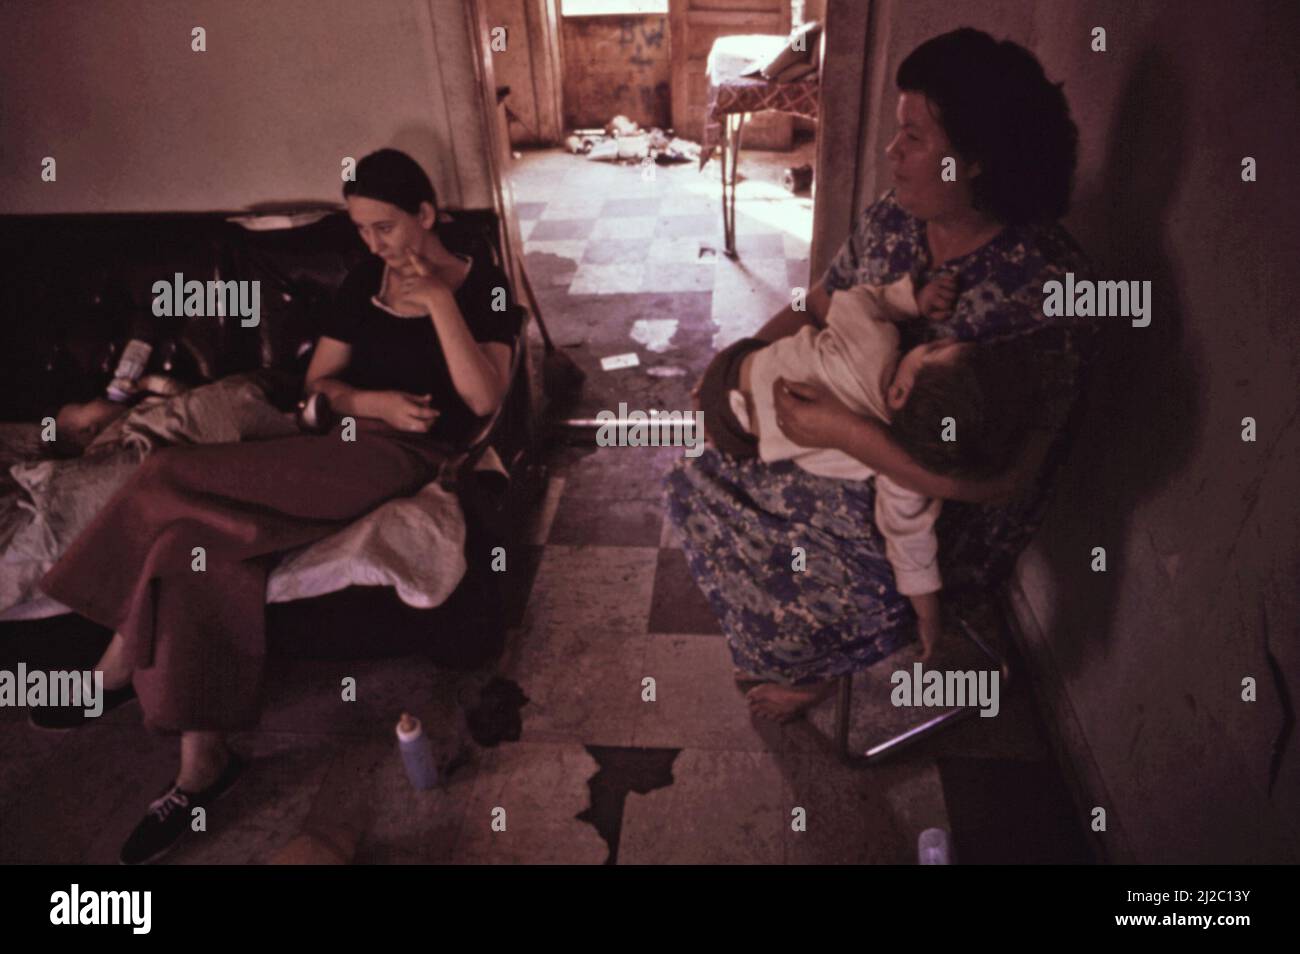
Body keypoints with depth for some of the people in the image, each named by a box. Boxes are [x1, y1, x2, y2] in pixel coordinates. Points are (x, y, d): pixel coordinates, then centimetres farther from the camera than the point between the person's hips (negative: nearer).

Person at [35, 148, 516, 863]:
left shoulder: (482, 284, 1)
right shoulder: (364, 282, 16)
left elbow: (483, 398, -13)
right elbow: (319, 381, 14)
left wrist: (439, 301, -16)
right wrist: (374, 401, -7)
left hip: (402, 457, -6)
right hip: (345, 445, 6)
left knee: (174, 481, -19)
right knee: (202, 542, -20)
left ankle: (121, 663, 2)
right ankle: (201, 764, -8)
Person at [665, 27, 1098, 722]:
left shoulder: (1042, 287, -29)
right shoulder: (891, 218, -6)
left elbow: (996, 478, -33)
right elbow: (817, 306, 9)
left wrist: (840, 429, -35)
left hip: (946, 513, -7)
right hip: (854, 450, 7)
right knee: (702, 473, 3)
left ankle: (816, 671, 24)